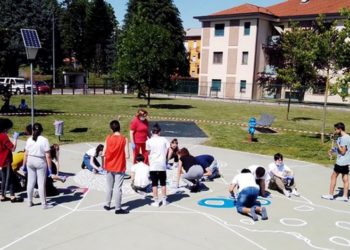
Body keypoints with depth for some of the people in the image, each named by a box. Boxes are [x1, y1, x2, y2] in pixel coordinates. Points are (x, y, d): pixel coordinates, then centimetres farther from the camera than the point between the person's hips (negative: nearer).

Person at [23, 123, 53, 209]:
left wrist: (24, 165, 12)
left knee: (30, 182, 14)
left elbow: (26, 154, 2)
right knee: (41, 183, 1)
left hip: (30, 161, 4)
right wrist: (49, 167, -8)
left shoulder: (29, 140, 1)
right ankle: (44, 204, 8)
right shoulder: (44, 140, -12)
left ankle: (30, 202, 25)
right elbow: (48, 156, -14)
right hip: (40, 162, -4)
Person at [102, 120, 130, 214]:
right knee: (118, 188, 1)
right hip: (119, 167, -3)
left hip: (109, 167, 3)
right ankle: (118, 208, 6)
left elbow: (103, 154, -6)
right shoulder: (124, 139, -12)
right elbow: (127, 155, -15)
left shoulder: (108, 138, -5)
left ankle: (107, 205, 28)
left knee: (109, 187, 17)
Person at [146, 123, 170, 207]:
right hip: (162, 165, 2)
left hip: (153, 165, -2)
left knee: (154, 184, 5)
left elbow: (148, 152, 0)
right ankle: (164, 200, 19)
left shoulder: (149, 141, -4)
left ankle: (156, 201, 7)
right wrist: (165, 158, 9)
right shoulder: (164, 139, 1)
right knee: (163, 183, 13)